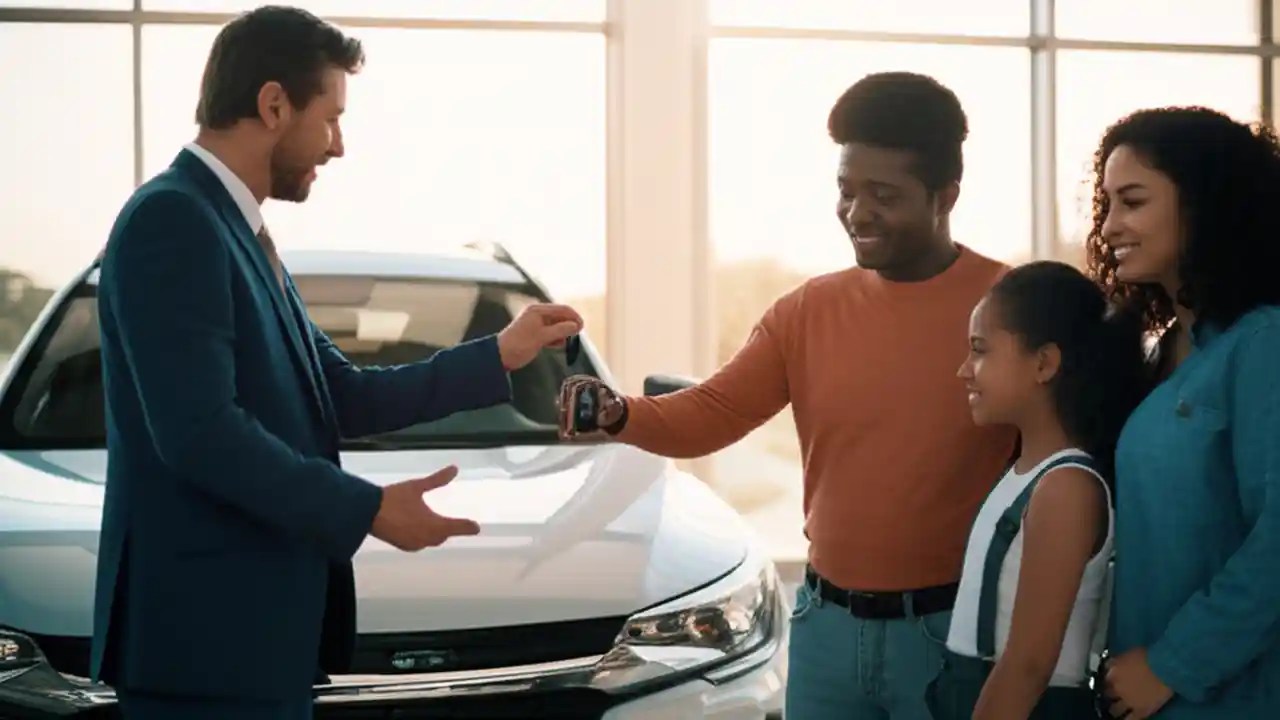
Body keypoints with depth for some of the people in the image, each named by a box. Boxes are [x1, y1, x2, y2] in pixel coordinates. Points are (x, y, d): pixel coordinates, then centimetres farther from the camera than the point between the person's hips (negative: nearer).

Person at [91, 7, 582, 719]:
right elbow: (200, 431, -23)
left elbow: (342, 395, 15)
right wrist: (369, 509, -18)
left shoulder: (233, 227, 15)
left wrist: (499, 355, 15)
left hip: (251, 621, 10)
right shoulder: (173, 220, -15)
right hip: (206, 631, -10)